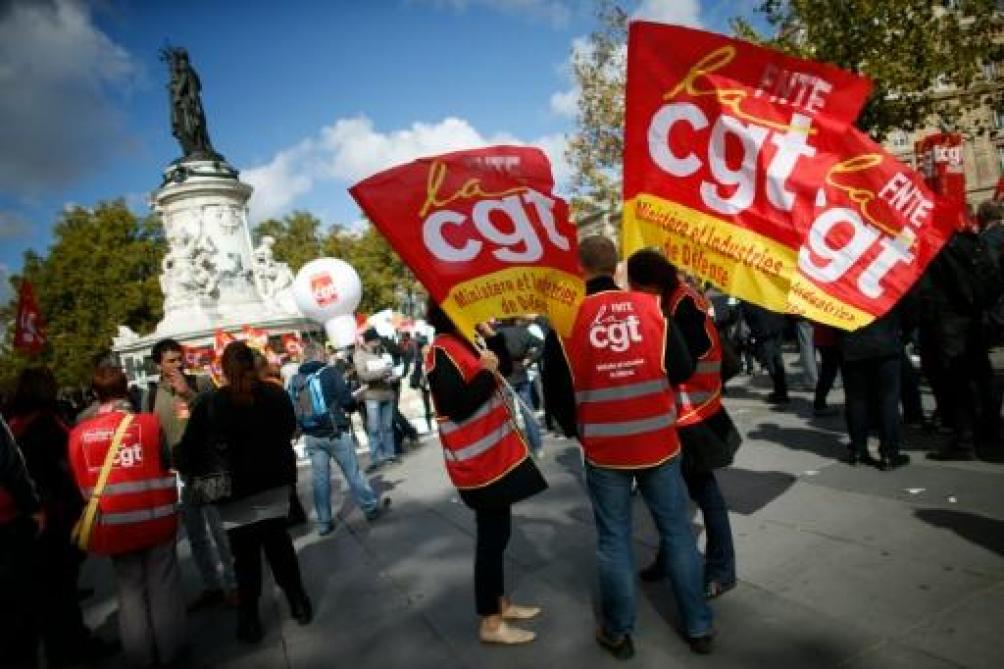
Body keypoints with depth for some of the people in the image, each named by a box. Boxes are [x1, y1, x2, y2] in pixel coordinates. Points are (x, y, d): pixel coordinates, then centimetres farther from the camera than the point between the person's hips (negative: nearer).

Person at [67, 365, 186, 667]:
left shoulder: (79, 433, -6)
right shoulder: (148, 423, -13)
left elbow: (80, 482, 3)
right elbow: (166, 462, -5)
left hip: (113, 524, 2)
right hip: (155, 518, -2)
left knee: (130, 589, 16)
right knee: (162, 586, 12)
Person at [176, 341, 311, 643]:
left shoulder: (209, 404, -15)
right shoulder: (277, 394, -3)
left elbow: (189, 450, -12)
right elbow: (289, 429, 13)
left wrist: (182, 463, 10)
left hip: (236, 491, -3)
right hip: (275, 483, 3)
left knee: (245, 553, 8)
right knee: (279, 542, 17)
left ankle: (250, 619, 17)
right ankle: (298, 601, 23)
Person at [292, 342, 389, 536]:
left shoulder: (295, 380, 4)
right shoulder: (330, 372, -10)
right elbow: (347, 402, -14)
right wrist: (355, 399, 7)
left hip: (312, 436, 4)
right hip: (335, 433, -4)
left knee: (320, 478, 10)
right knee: (353, 472, 7)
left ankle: (324, 522, 15)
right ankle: (372, 507, 20)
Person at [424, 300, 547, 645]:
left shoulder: (463, 343, 11)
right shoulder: (441, 353, -18)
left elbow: (505, 368, 18)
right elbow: (457, 407, -25)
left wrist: (491, 335, 6)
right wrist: (486, 373, -22)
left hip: (494, 454, 10)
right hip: (479, 462, -10)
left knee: (497, 532, 17)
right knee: (492, 536, -2)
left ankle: (501, 603, 31)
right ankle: (490, 623, 11)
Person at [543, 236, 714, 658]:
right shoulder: (651, 306, -5)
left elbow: (555, 393, -2)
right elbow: (683, 370, -2)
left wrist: (576, 431, 16)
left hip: (603, 449, -1)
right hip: (659, 442, 1)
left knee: (613, 539, 12)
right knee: (677, 531, 14)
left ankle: (618, 632, 25)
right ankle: (698, 627, 27)